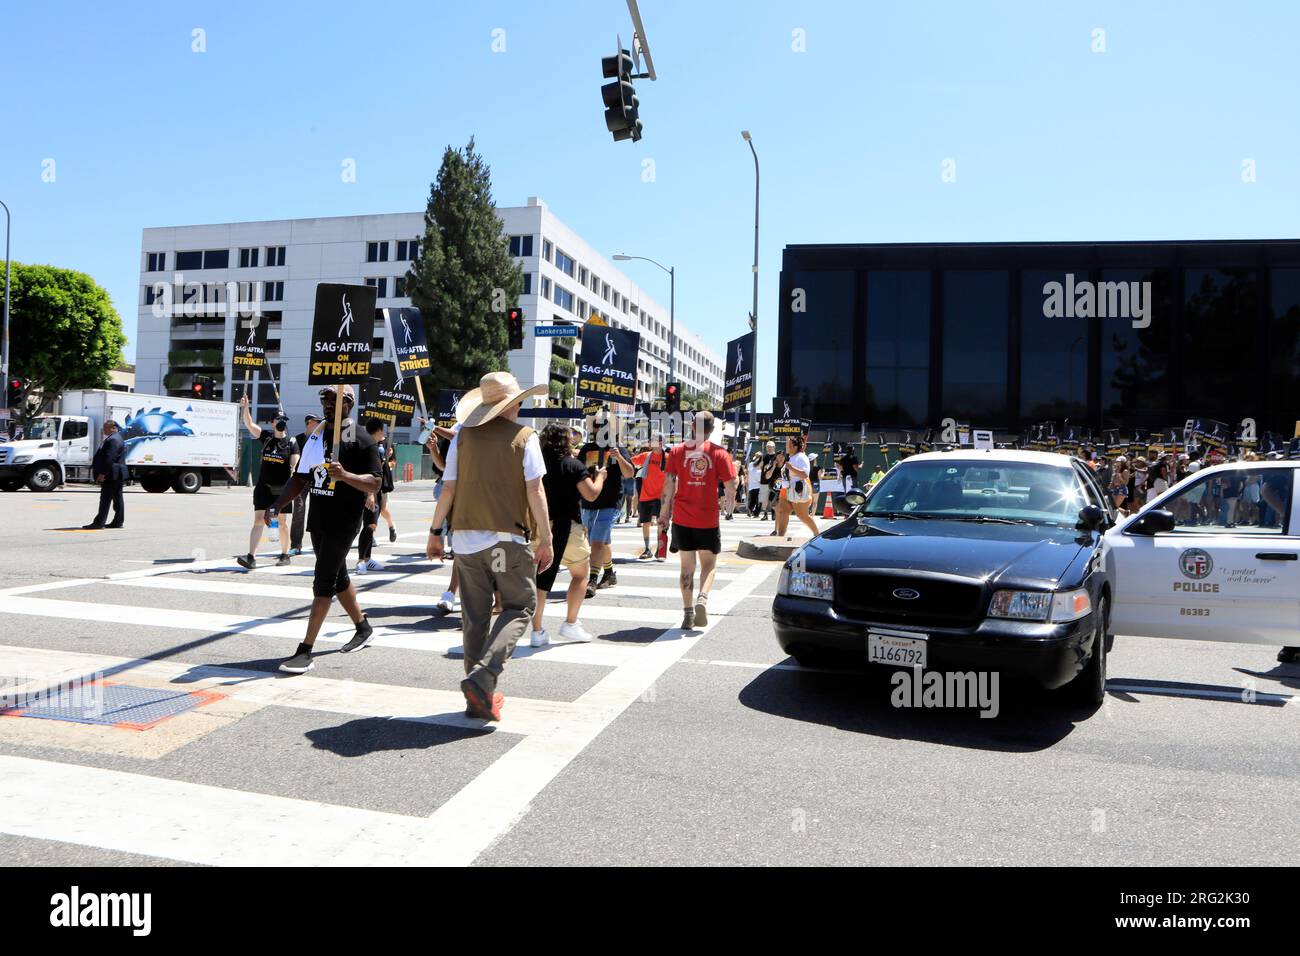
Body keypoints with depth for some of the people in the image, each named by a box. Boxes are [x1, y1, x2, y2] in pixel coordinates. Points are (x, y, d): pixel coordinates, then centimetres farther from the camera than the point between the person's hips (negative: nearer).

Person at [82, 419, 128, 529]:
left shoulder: (113, 440, -18)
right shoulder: (113, 438, 18)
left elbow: (109, 458, -23)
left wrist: (102, 474, -22)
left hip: (112, 475, -11)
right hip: (116, 475, 11)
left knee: (105, 499, -9)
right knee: (117, 498, 11)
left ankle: (99, 523, -8)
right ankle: (118, 521, 16)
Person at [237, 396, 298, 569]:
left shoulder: (292, 443, -3)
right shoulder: (266, 437, 5)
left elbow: (293, 468, -7)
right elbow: (249, 424, -4)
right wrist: (245, 407, -19)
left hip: (281, 489, -2)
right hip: (263, 487, 2)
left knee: (281, 523, 8)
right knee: (258, 521, -5)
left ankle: (285, 555, 22)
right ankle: (251, 557, -10)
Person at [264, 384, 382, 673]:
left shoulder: (361, 440, -8)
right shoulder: (316, 435, 14)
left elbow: (374, 484, -14)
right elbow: (301, 477, 15)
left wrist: (344, 475, -31)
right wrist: (276, 505, 2)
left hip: (343, 521, -8)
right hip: (318, 519, 8)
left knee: (323, 582, -9)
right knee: (338, 577, 17)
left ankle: (305, 651, -7)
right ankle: (363, 629, 34)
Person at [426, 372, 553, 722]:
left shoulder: (463, 435, 5)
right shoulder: (523, 436, -4)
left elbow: (448, 488, 4)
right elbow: (535, 491, -8)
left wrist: (435, 531, 14)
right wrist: (545, 540, -3)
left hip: (467, 537, 4)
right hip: (509, 537, -4)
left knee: (474, 617, 11)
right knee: (520, 607, 8)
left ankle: (479, 698, 17)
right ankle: (483, 676, -11)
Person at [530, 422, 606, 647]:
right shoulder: (573, 464, -9)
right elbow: (591, 494, -11)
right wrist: (600, 476, 7)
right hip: (566, 526, -4)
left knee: (541, 577, 7)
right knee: (581, 574, 15)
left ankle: (537, 631, 7)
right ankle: (570, 624, 13)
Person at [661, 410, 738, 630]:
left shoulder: (678, 451, 0)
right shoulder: (719, 452, -4)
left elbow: (669, 483, -2)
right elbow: (730, 485, -3)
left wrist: (664, 511, 7)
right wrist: (729, 505, 17)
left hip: (682, 518, 1)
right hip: (708, 518, -1)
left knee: (687, 565, 11)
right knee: (709, 562, 13)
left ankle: (688, 612, 10)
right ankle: (702, 598, -12)